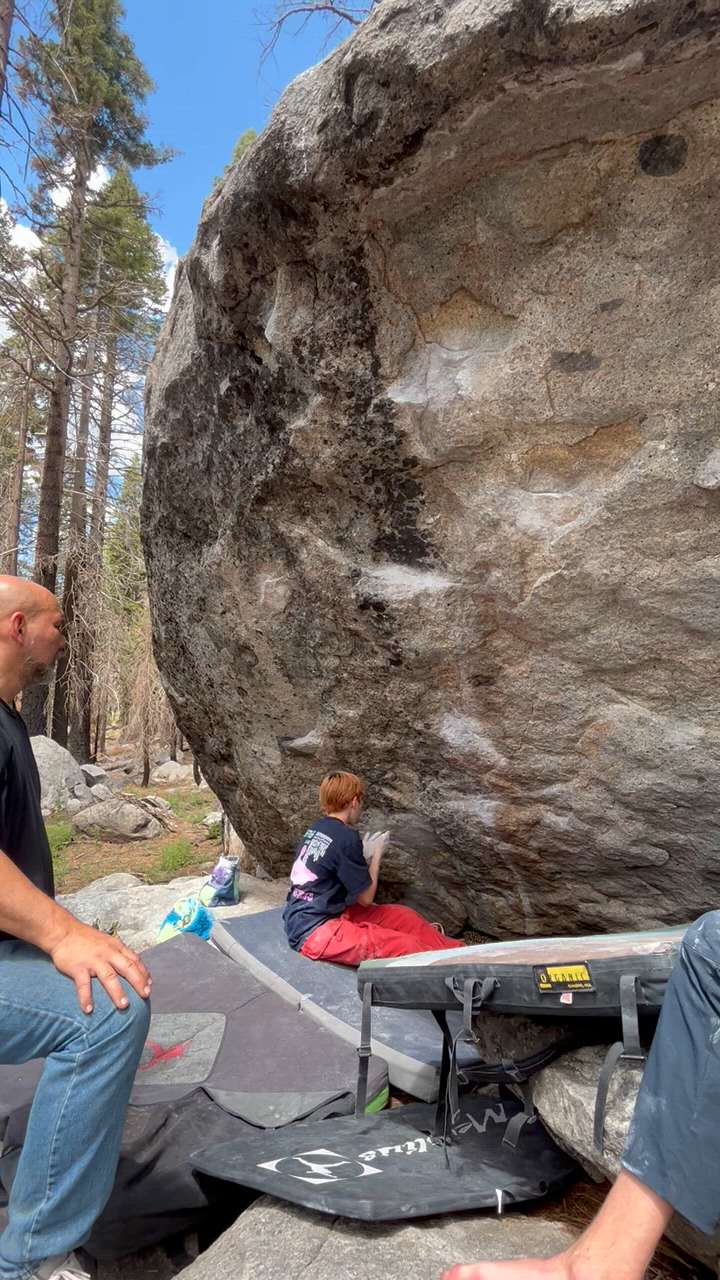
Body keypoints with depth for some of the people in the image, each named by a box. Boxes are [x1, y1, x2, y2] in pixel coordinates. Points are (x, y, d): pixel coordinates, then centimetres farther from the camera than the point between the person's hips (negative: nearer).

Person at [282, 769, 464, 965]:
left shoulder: (317, 828, 7)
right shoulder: (346, 837, -19)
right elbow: (366, 897, -8)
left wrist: (365, 855, 8)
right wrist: (376, 854, 2)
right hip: (315, 933, -9)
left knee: (403, 916, 10)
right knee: (406, 946, -17)